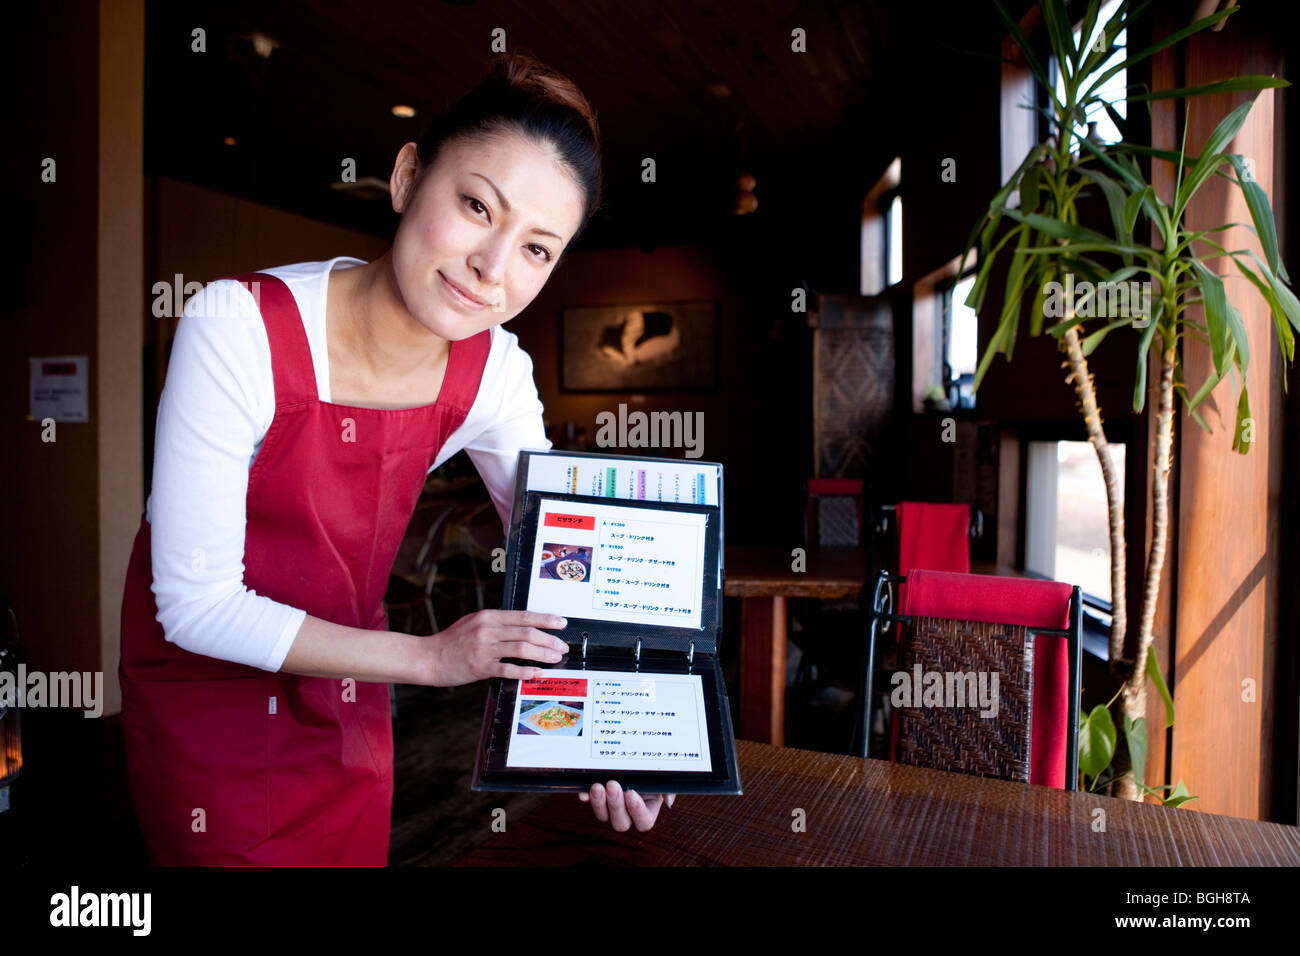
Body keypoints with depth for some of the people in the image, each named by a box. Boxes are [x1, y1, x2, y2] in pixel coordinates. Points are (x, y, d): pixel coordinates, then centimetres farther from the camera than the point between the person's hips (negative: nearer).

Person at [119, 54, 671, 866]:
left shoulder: (495, 372, -18)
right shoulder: (239, 329, -30)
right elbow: (196, 603, -26)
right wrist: (431, 658, -28)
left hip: (348, 685, 4)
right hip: (205, 672, -3)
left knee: (356, 848, 20)